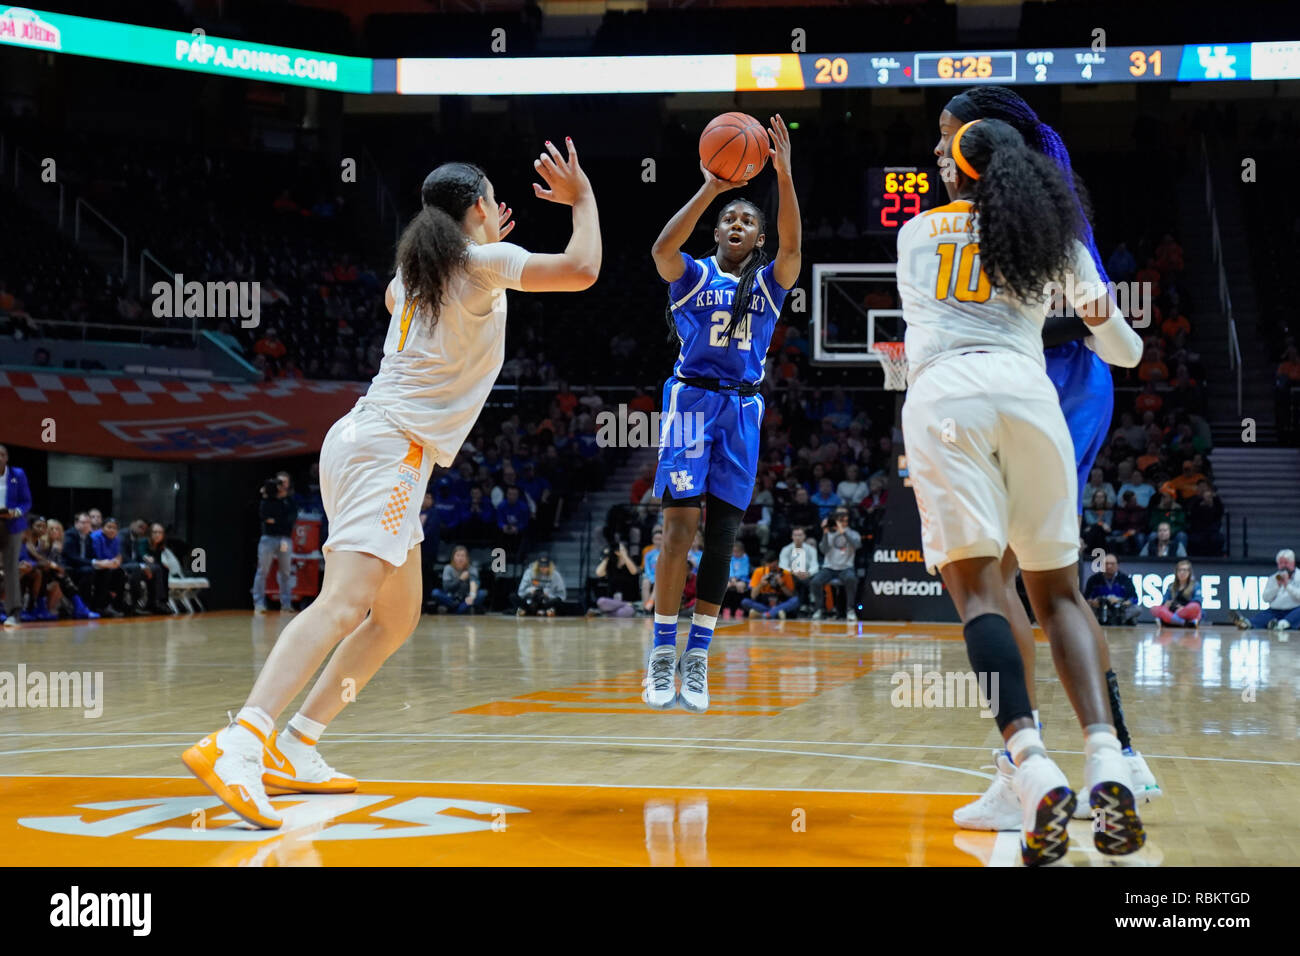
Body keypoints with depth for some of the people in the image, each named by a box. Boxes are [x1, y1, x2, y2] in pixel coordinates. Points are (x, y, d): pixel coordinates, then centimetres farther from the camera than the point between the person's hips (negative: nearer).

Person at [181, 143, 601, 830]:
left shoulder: (415, 269, 20)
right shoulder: (483, 263, -3)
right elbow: (582, 269, -8)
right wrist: (582, 198, 9)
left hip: (368, 439, 10)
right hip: (391, 447, -10)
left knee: (398, 616, 16)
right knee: (344, 602, -24)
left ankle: (294, 747, 10)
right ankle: (236, 743, -39)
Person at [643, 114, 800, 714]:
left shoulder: (769, 281, 10)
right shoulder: (693, 274, 5)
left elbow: (792, 246, -11)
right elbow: (662, 249, -18)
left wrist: (783, 174, -23)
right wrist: (710, 189, -26)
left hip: (742, 408, 3)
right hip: (692, 398, -3)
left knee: (722, 533, 1)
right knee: (680, 525, -13)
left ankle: (697, 657, 5)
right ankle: (662, 652, -7)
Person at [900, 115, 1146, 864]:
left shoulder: (917, 232, 23)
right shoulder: (1054, 233, 23)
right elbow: (1124, 352, 27)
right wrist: (1104, 323, 50)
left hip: (940, 393, -1)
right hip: (1026, 389, 1)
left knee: (979, 587, -10)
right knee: (1058, 590, 8)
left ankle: (1034, 767, -30)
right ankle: (1107, 761, -13)